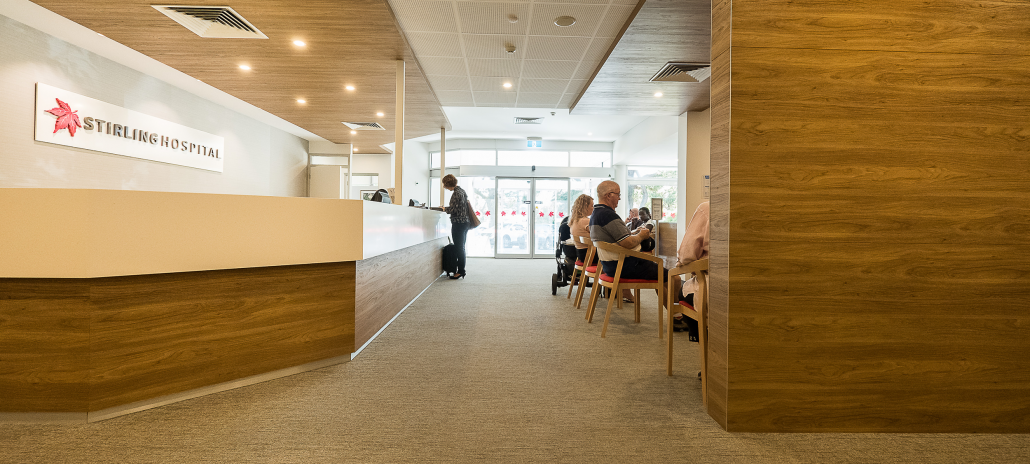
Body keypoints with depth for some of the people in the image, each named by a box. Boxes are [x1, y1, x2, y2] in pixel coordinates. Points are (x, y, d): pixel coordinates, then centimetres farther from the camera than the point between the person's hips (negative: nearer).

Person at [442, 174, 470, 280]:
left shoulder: (456, 193, -16)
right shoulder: (462, 190, 13)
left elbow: (453, 210, -19)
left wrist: (444, 209, -1)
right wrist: (447, 208, 21)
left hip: (458, 223, -10)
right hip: (465, 222, 10)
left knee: (459, 248, -4)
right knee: (461, 247, 15)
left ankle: (460, 272, 1)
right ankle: (462, 271, 21)